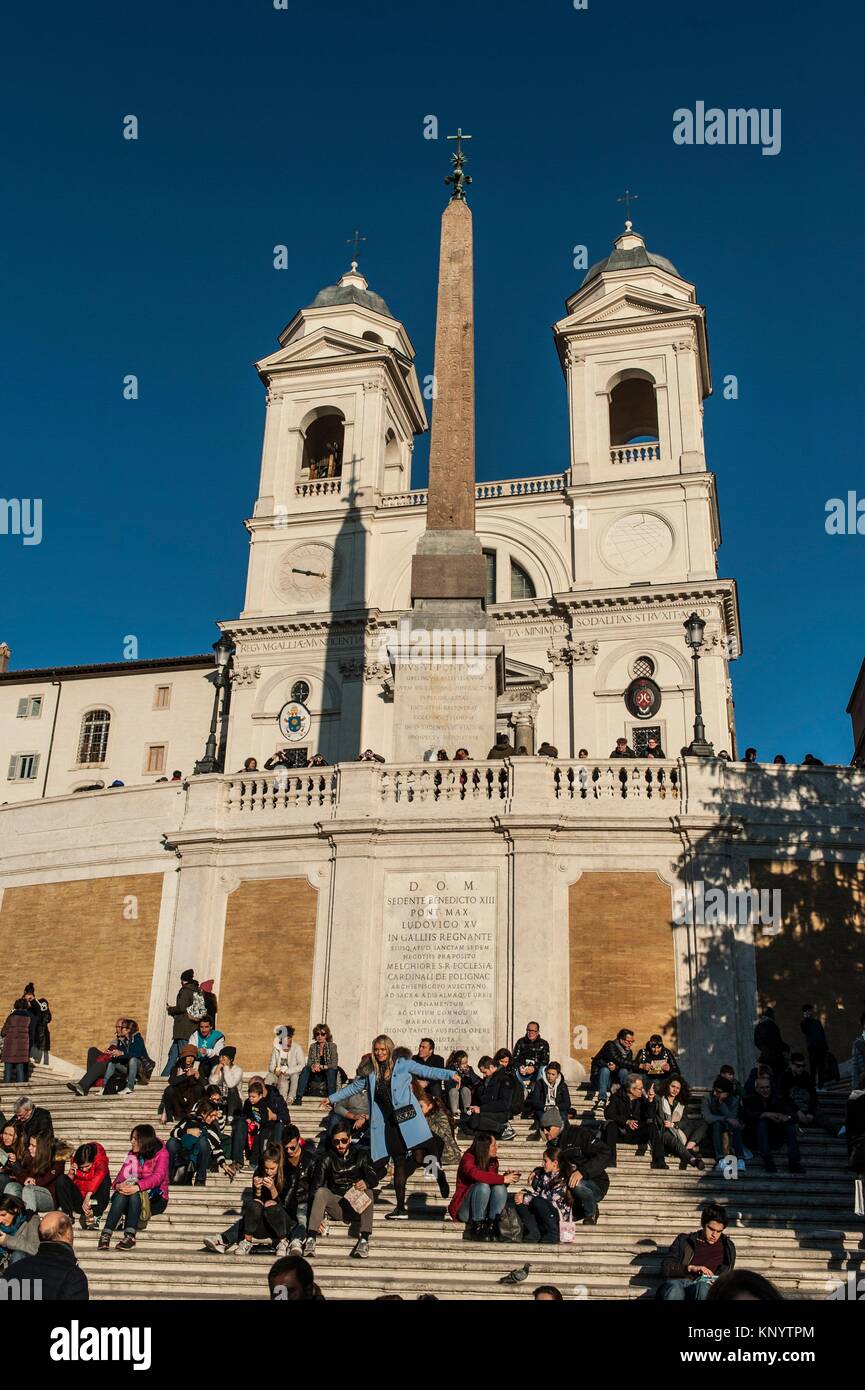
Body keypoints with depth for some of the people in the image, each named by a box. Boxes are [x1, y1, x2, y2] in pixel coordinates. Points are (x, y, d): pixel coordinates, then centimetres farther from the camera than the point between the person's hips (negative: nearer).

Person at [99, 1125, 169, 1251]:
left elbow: (158, 1177, -20)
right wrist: (118, 1184, -25)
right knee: (121, 1194, -30)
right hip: (134, 1196, 4)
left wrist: (137, 1187, -37)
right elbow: (123, 1174, 1)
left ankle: (130, 1236, -45)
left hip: (155, 1199, -4)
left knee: (134, 1194, -35)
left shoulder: (161, 1153, -5)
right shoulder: (132, 1154, 13)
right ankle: (106, 1235, -41)